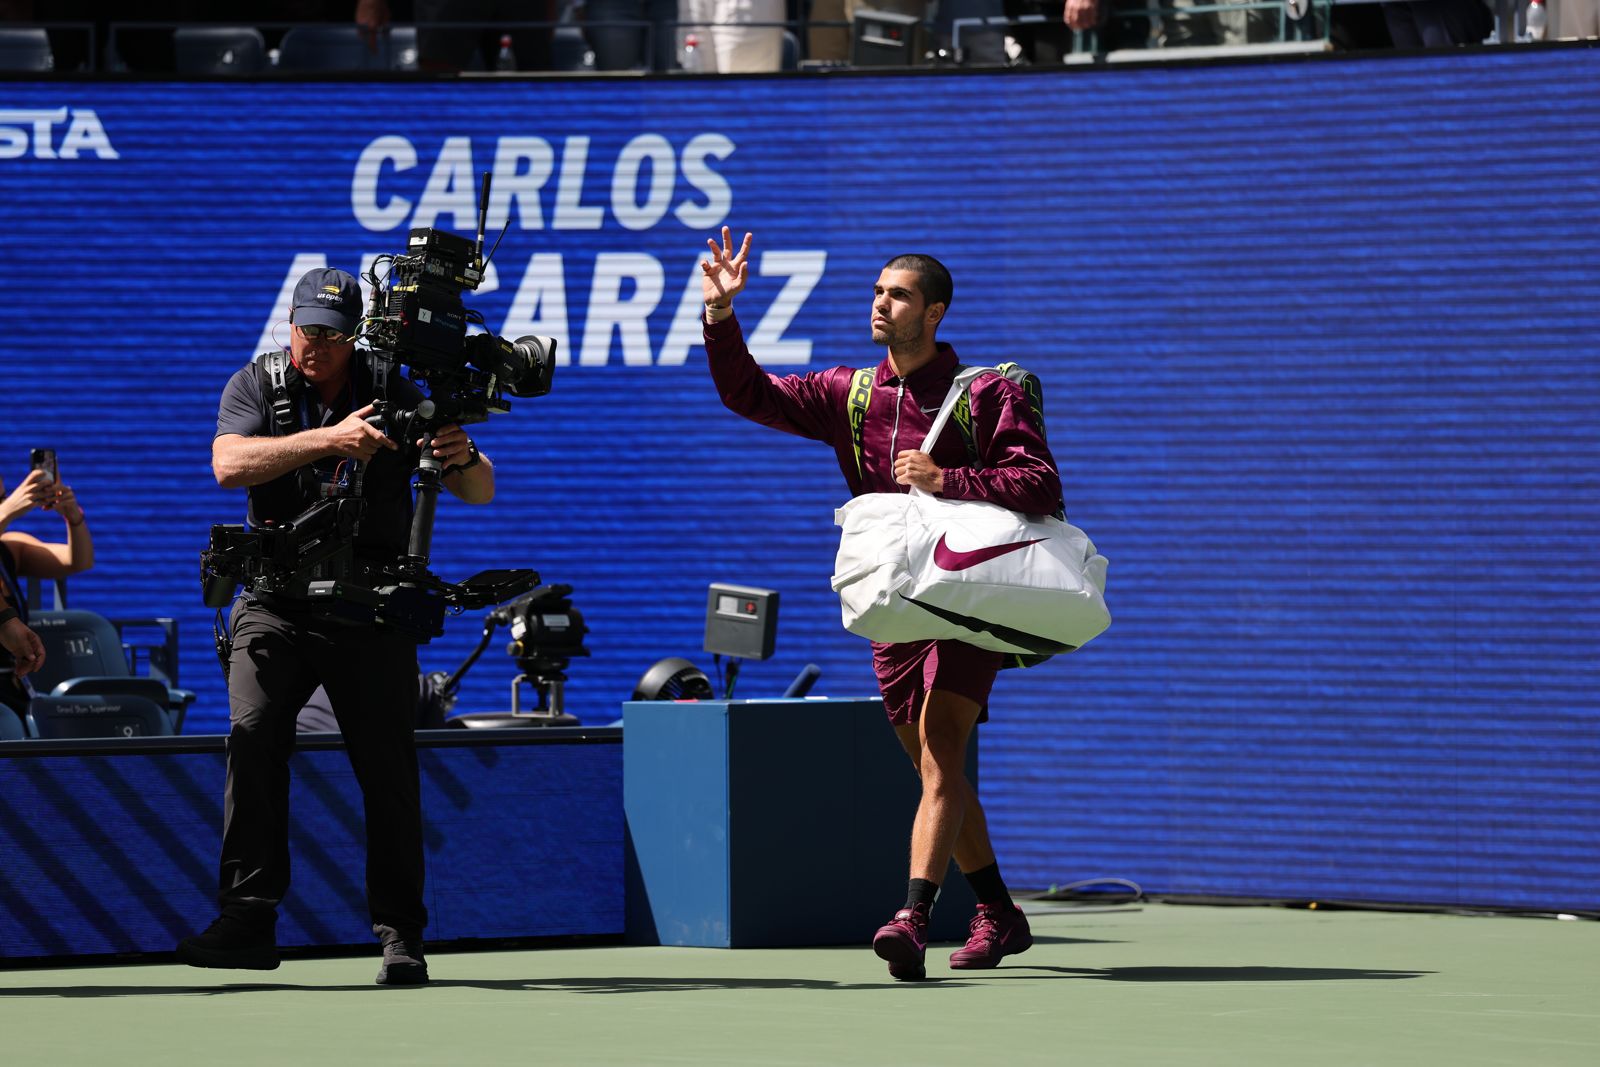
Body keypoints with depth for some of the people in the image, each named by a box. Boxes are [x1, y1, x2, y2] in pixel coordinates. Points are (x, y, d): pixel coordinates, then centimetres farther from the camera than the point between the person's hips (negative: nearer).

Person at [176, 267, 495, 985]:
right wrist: (328, 439, -28)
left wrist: (464, 458, -21)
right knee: (253, 737, -17)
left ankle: (399, 934, 4)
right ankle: (249, 920, -16)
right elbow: (230, 464, -17)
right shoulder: (256, 386, 3)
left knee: (389, 765, -4)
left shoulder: (393, 397, 3)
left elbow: (480, 493, 4)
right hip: (276, 607, 0)